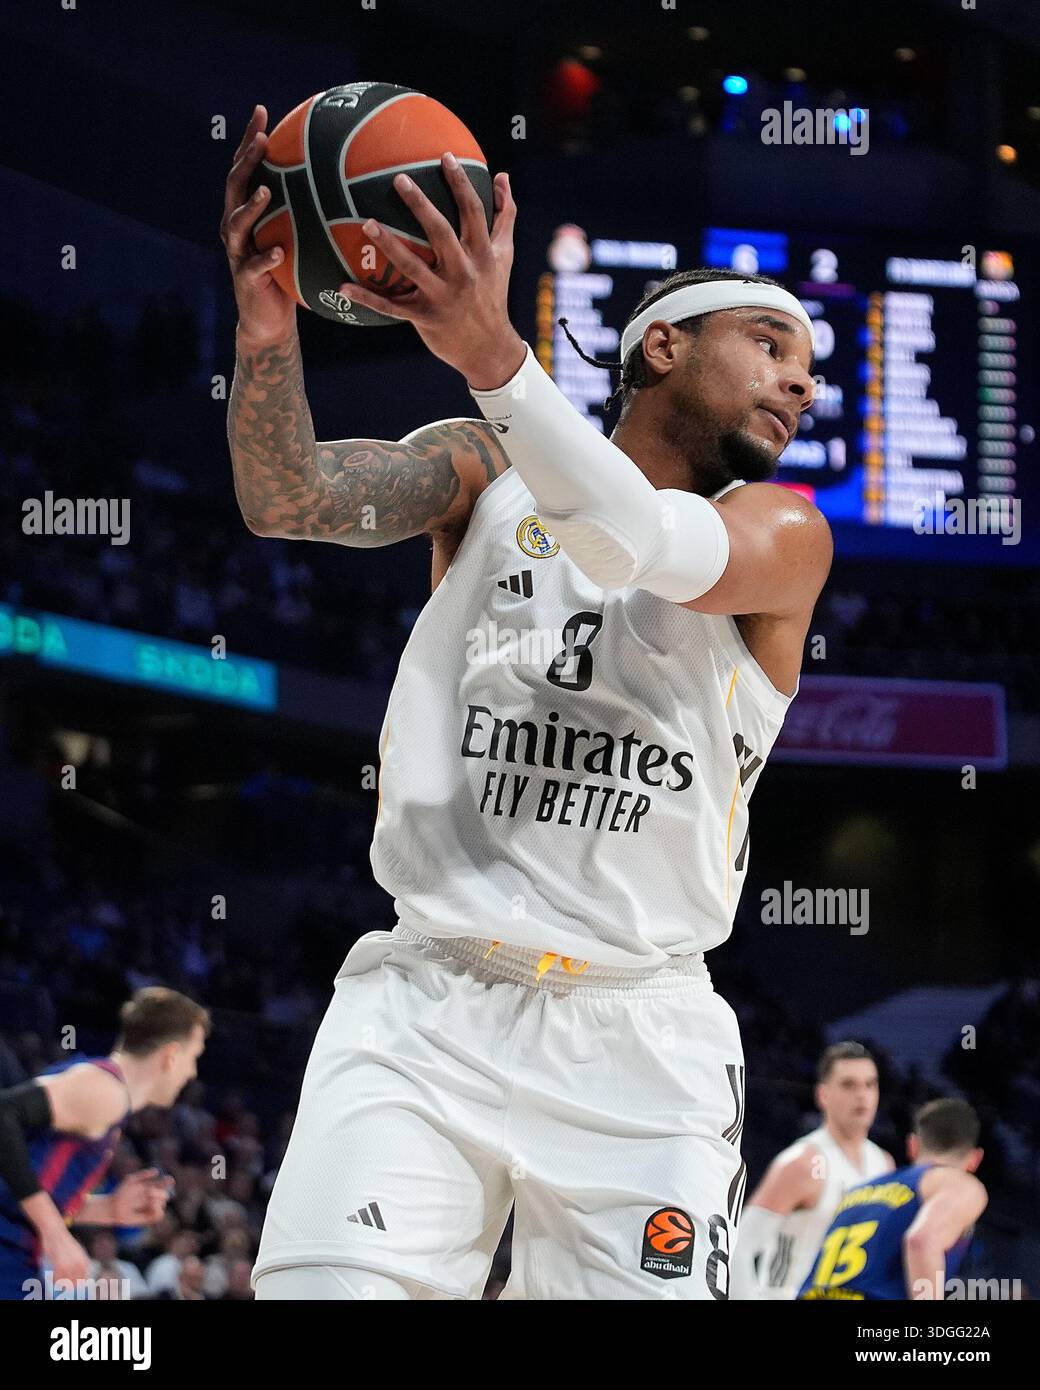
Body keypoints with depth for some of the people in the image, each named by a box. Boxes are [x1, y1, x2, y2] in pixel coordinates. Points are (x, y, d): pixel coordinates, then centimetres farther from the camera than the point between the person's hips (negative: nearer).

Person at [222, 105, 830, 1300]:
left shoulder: (785, 534, 4)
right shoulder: (488, 472, 11)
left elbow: (653, 551, -18)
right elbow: (289, 498, -5)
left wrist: (494, 356, -34)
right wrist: (267, 326, -26)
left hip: (636, 1040, 0)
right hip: (422, 1009, 0)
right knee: (326, 1289, -19)